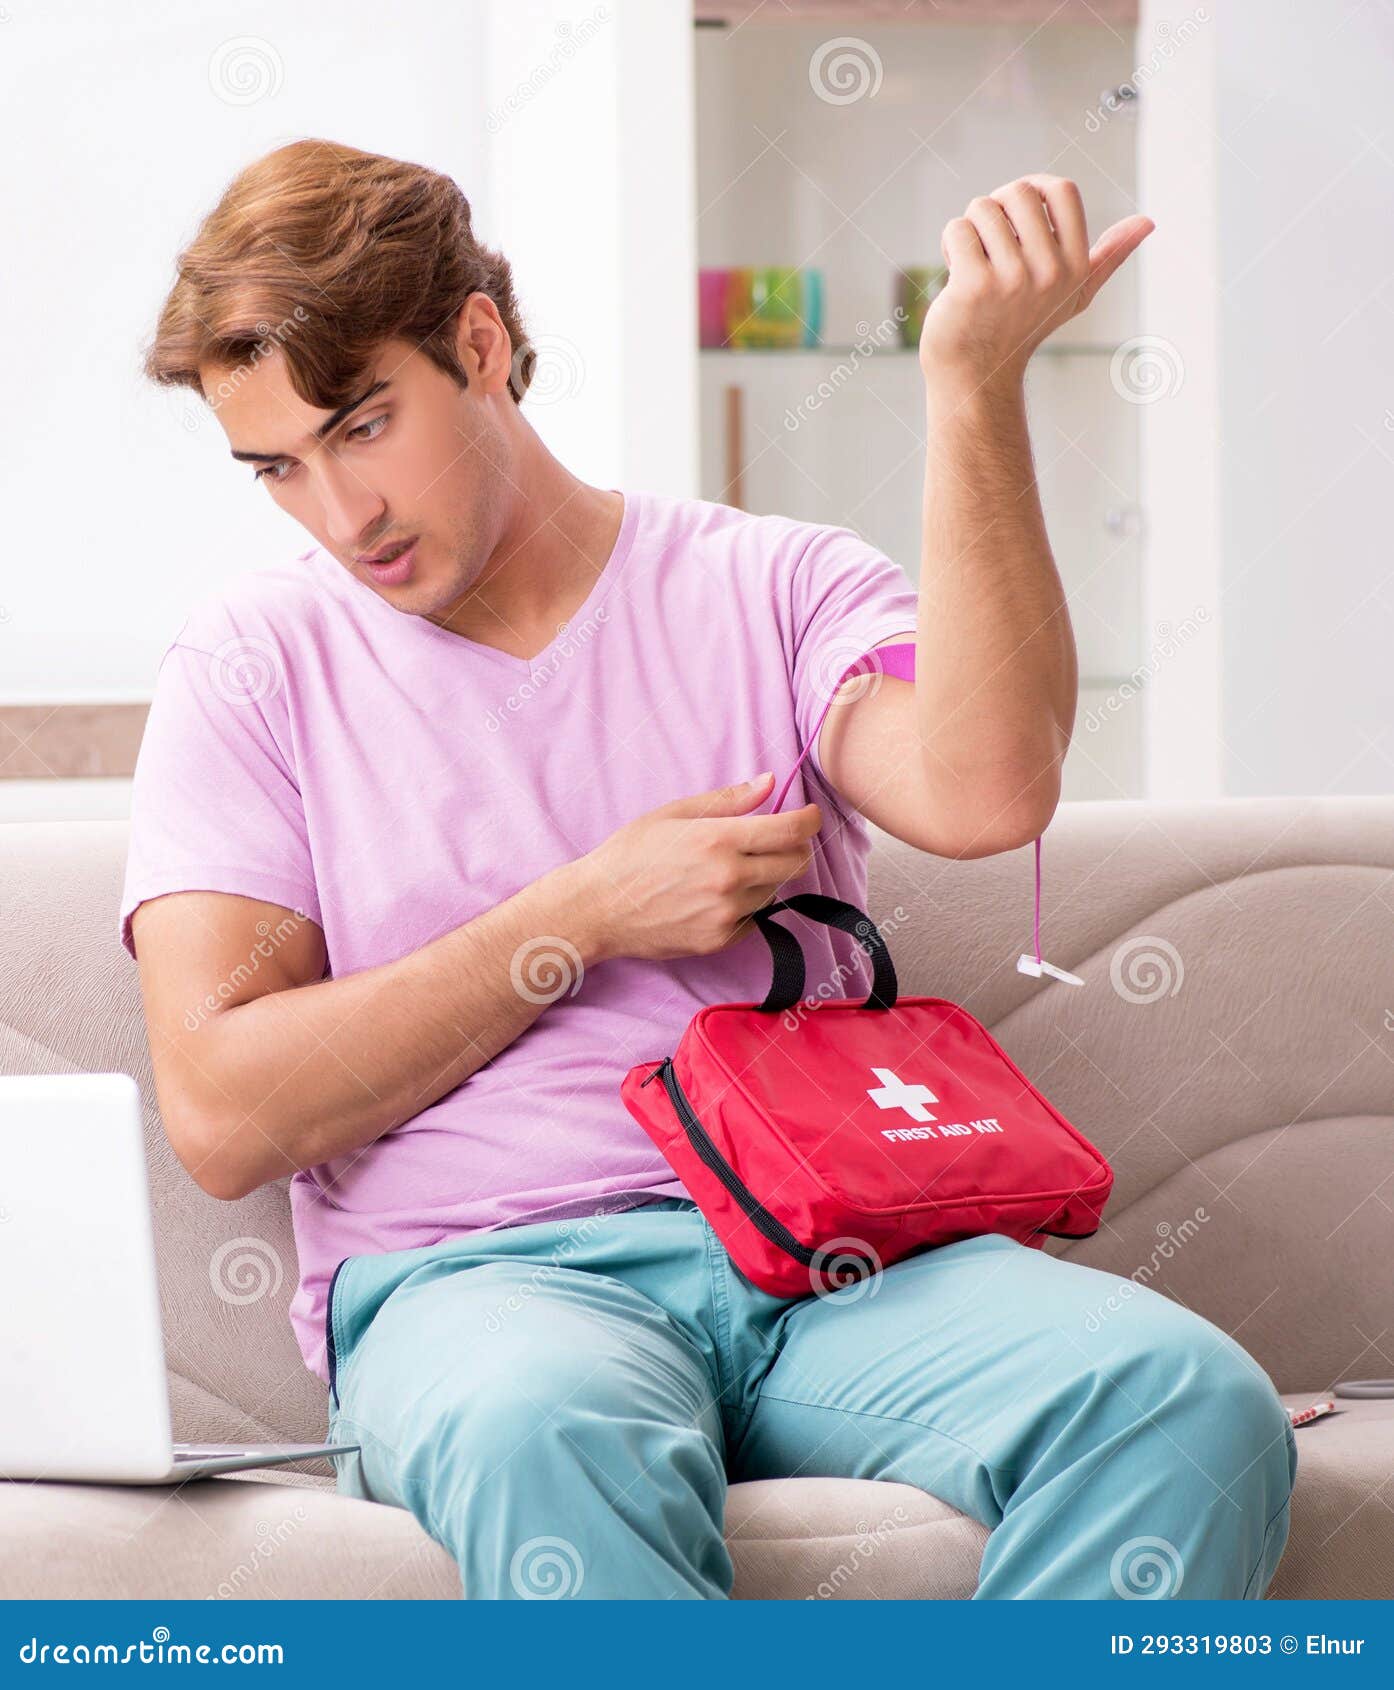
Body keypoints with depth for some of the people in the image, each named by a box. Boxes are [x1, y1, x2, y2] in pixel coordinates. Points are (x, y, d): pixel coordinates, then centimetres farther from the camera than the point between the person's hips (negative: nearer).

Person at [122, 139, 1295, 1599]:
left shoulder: (773, 589, 12)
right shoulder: (256, 661, 11)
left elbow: (984, 796, -11)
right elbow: (223, 1116, 0)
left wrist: (973, 385, -13)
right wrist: (587, 920, -2)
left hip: (830, 1254, 2)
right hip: (475, 1282, -2)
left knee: (1185, 1397, -30)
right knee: (548, 1438, -40)